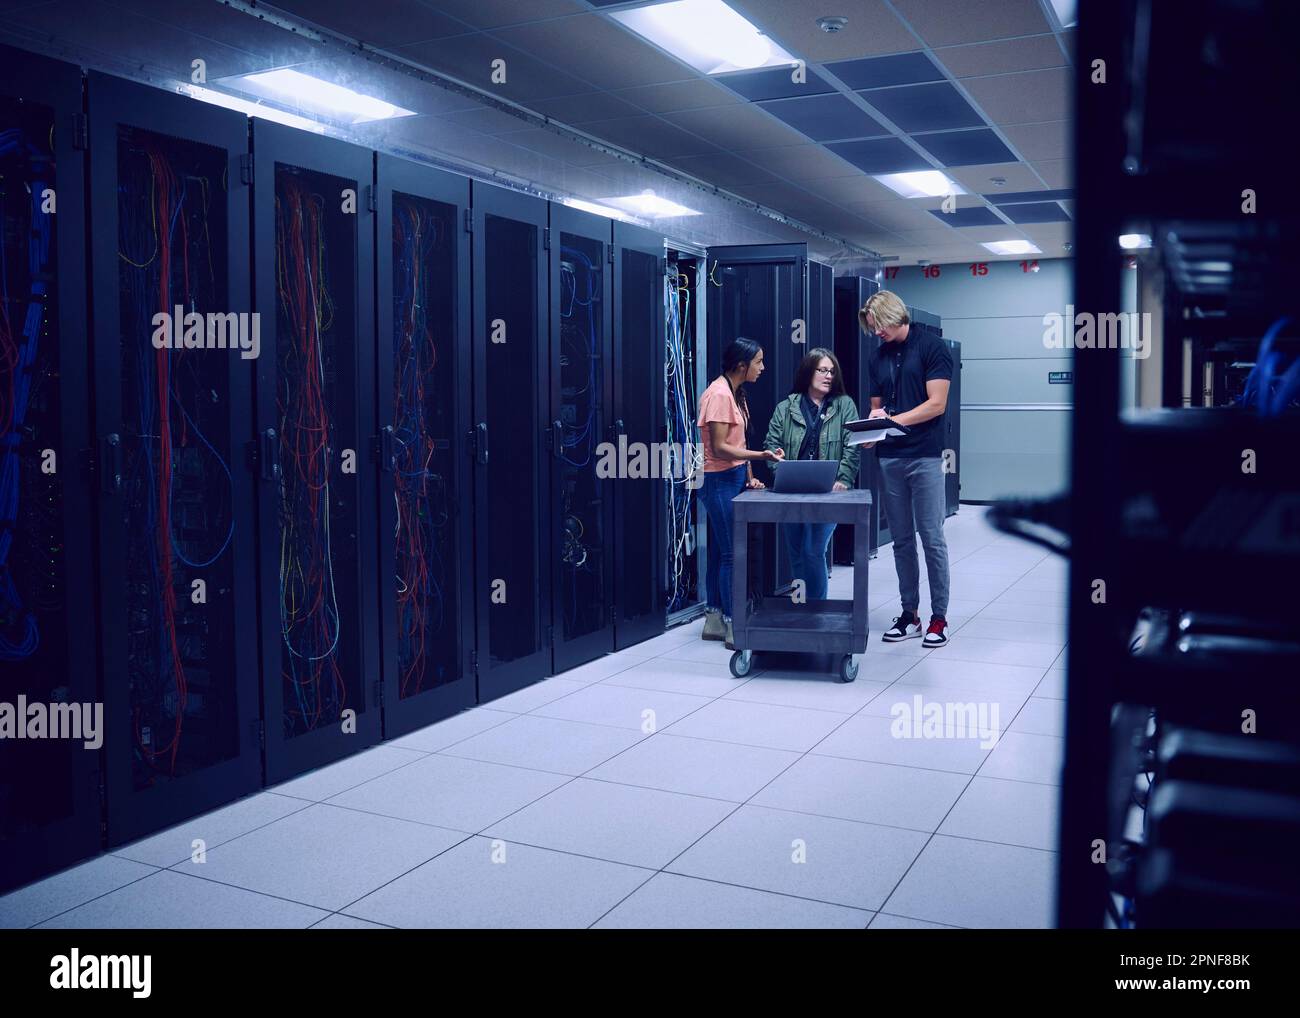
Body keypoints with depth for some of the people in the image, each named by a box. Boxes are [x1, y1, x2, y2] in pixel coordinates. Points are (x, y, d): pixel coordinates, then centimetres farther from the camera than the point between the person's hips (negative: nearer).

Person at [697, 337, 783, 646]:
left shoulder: (736, 393, 13)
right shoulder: (719, 394, -17)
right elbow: (719, 448, -20)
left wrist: (749, 475, 6)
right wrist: (761, 455, -24)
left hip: (734, 477, 9)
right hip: (718, 480, -9)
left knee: (720, 550, 12)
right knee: (731, 552, -6)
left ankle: (715, 620, 18)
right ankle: (734, 626, 0)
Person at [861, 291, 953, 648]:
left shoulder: (932, 347, -3)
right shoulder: (879, 357, 14)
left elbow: (936, 404, -10)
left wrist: (893, 419, -16)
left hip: (924, 456, -5)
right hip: (889, 457, 6)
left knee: (932, 539, -2)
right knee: (902, 540, 9)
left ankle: (939, 617, 6)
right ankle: (909, 614, 17)